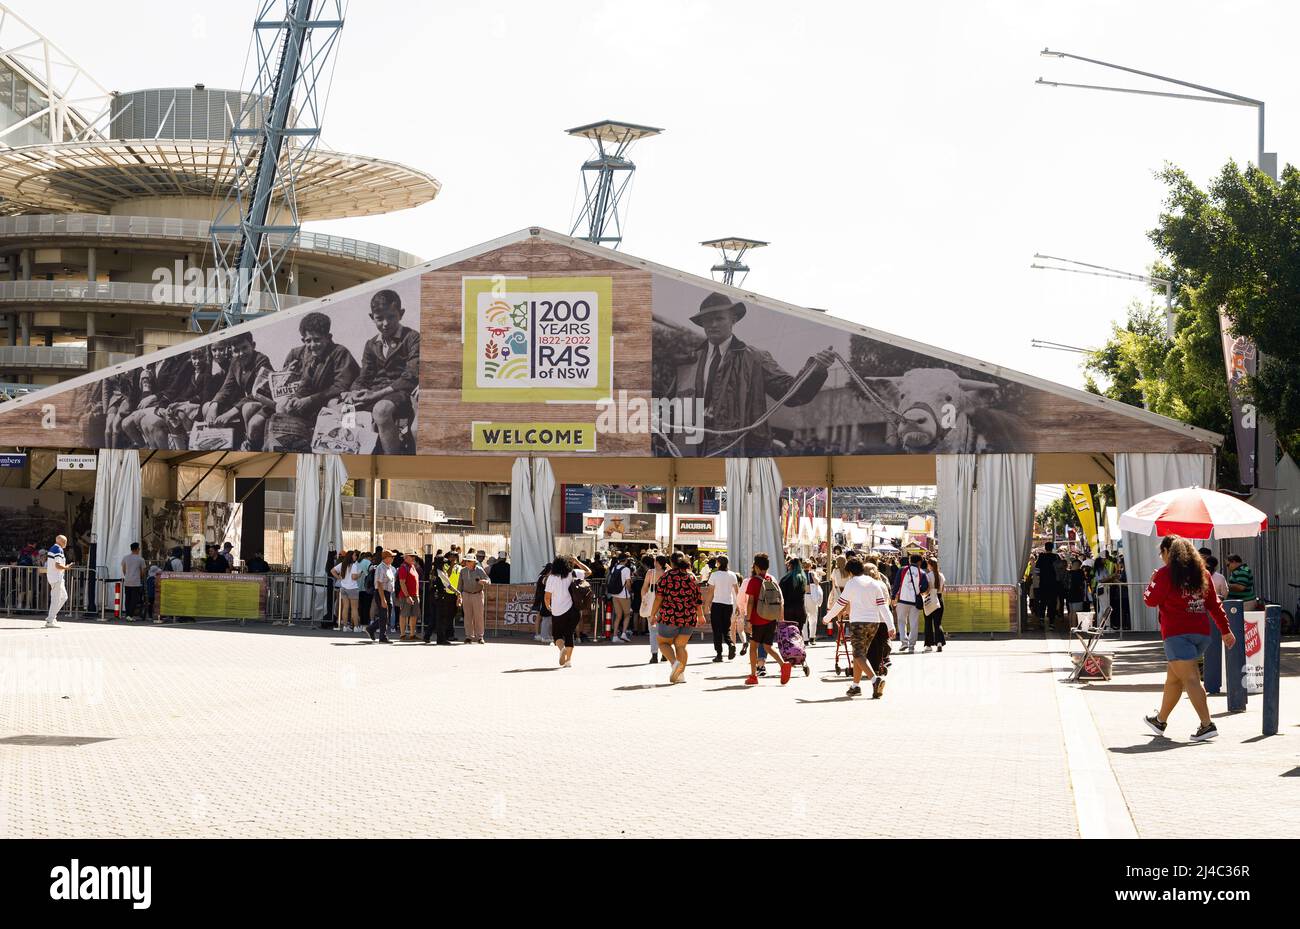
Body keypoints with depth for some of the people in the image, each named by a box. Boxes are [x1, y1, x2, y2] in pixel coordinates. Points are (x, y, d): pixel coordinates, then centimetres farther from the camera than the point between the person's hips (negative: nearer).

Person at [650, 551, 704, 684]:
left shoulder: (666, 576, -1)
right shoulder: (692, 577, 8)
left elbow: (658, 598, -7)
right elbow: (698, 600, 12)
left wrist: (653, 615, 0)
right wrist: (700, 615, 26)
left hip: (669, 617, -3)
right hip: (689, 618, 3)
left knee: (663, 642, 12)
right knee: (681, 645, 13)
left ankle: (674, 662, -13)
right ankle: (680, 673, 6)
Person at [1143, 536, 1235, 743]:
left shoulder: (1166, 573, -6)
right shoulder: (1201, 572, 13)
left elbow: (1150, 600, -2)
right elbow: (1214, 604, 14)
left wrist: (1152, 582, 17)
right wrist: (1225, 630, 16)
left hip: (1178, 633, -7)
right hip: (1202, 633, 7)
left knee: (1190, 680, -10)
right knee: (1173, 677, 19)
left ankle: (1207, 724, -20)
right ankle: (1161, 720, 31)